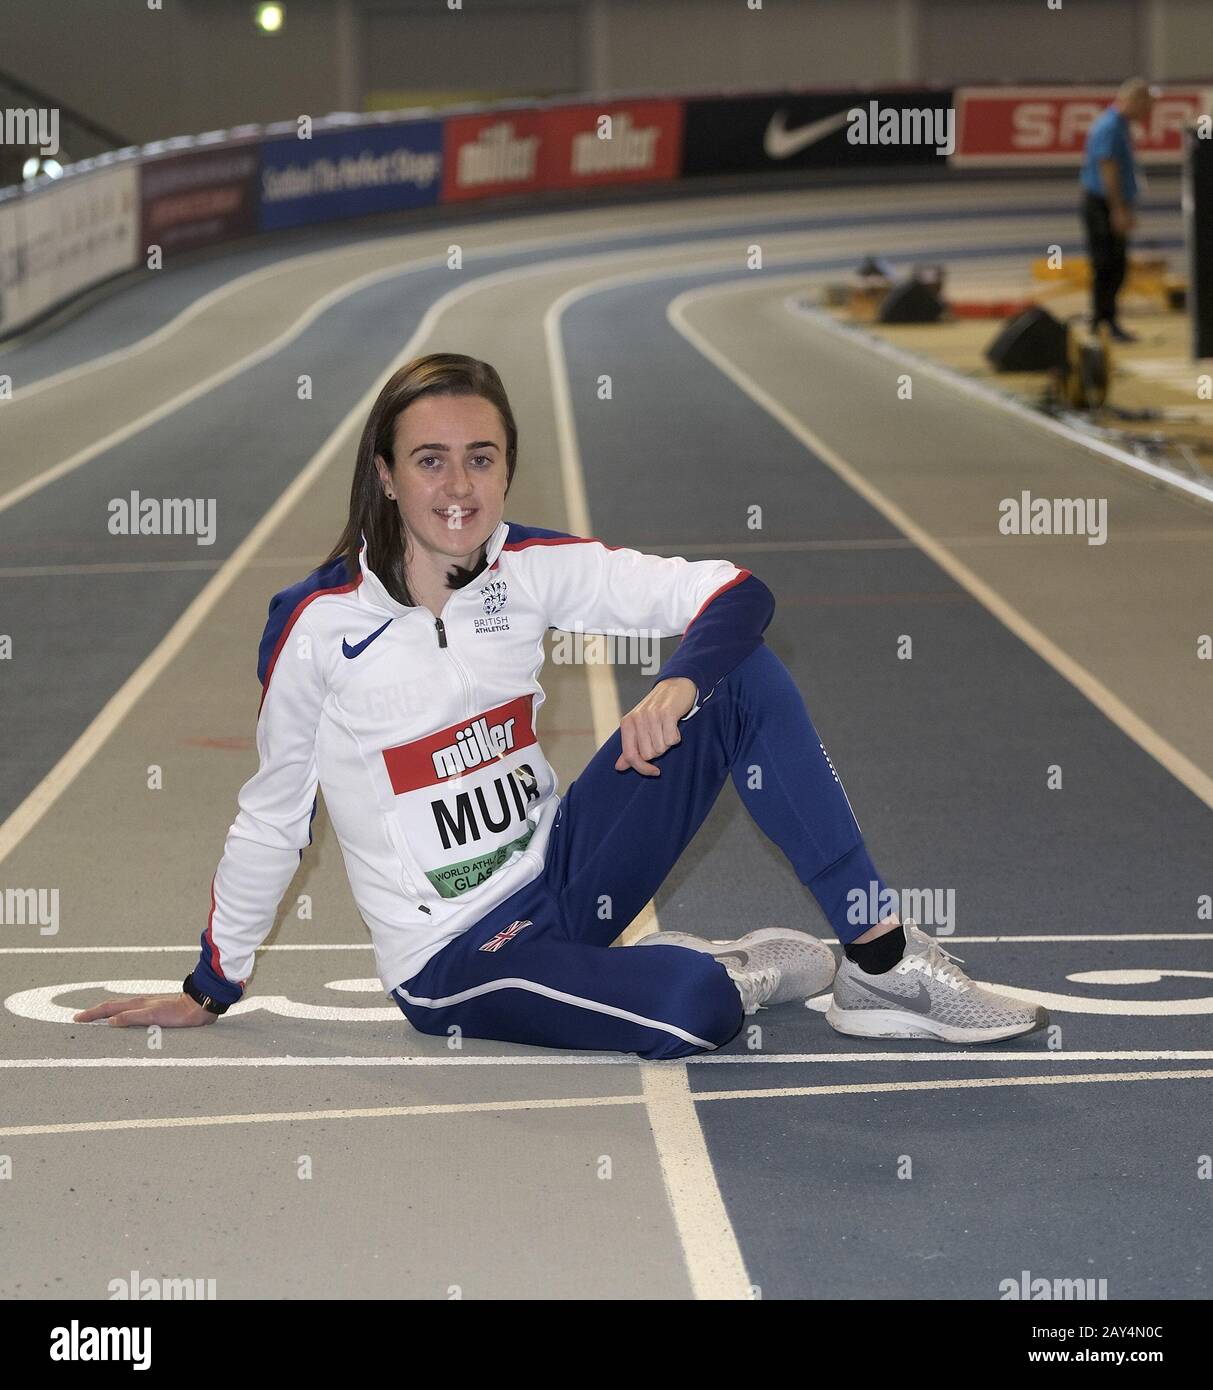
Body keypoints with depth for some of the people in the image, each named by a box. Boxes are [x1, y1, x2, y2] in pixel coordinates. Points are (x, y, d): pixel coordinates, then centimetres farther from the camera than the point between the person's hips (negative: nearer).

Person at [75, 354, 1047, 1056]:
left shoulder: (532, 571, -5)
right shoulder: (317, 627, -14)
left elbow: (738, 594, -11)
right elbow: (272, 818, -2)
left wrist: (679, 686, -32)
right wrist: (210, 993, 6)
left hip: (559, 874, 5)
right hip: (453, 963, -5)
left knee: (747, 677, -13)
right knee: (692, 1012, -33)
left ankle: (882, 965, -10)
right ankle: (749, 972, 4)